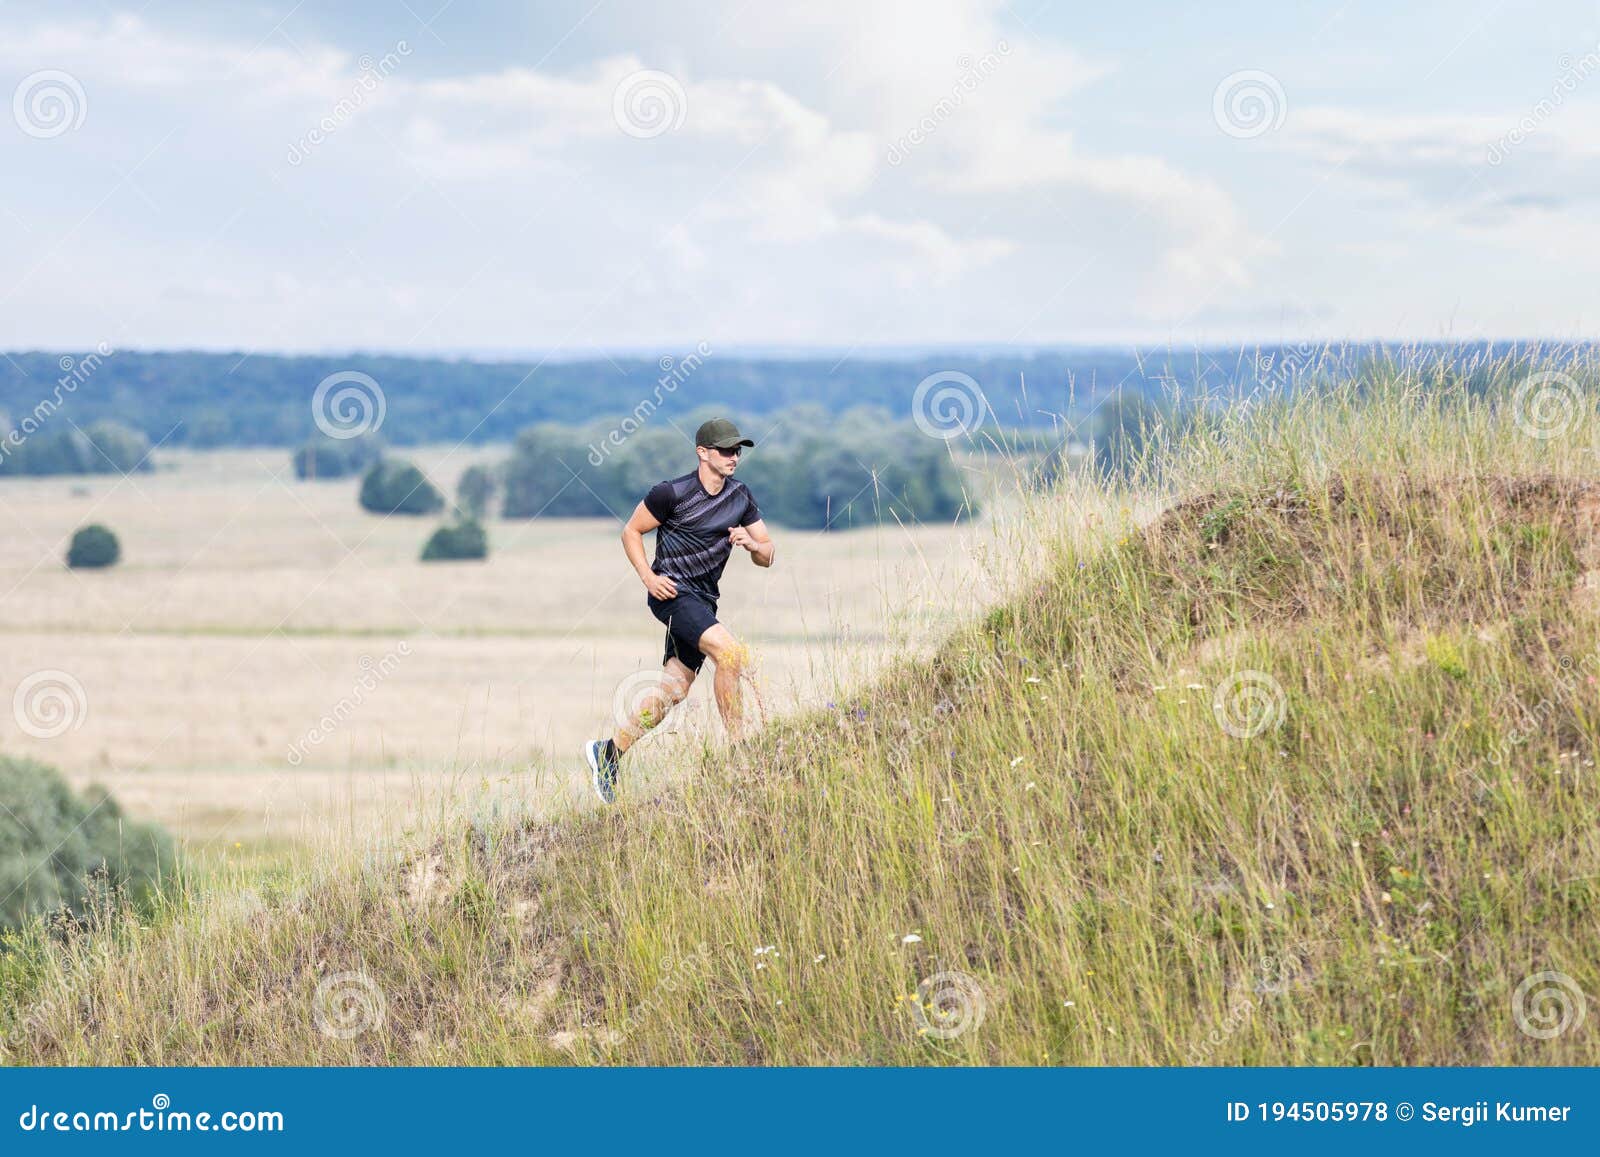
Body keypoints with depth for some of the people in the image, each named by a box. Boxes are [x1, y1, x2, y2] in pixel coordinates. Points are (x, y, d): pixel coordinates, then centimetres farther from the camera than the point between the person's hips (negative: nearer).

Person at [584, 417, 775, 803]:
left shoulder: (741, 497, 8)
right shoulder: (672, 493, -10)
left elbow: (767, 557, 12)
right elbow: (631, 531, 1)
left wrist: (751, 543, -11)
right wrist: (648, 577, -12)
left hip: (703, 600, 7)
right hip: (673, 592, -7)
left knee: (673, 691, 4)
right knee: (732, 652, -26)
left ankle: (608, 752, 16)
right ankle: (738, 748, -20)